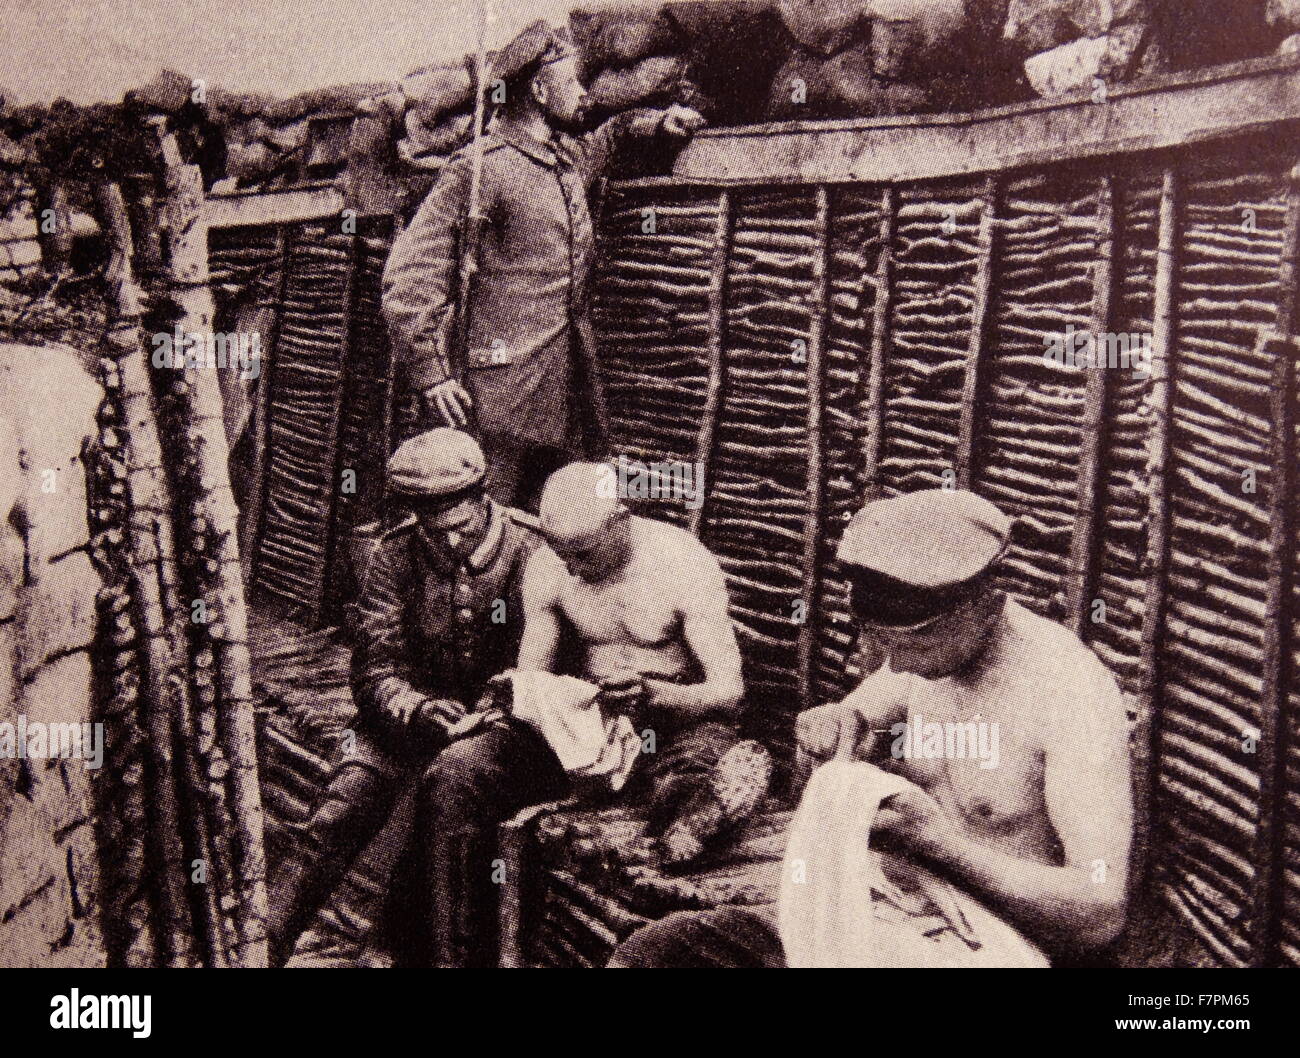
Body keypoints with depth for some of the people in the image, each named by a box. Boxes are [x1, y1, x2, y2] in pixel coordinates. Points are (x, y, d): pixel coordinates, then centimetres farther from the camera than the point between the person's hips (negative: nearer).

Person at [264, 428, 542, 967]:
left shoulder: (533, 551, -8)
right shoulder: (395, 557, -2)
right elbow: (373, 670, -5)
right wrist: (418, 709, -26)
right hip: (408, 722, 1)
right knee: (332, 824, -19)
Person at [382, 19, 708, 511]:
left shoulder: (570, 156, 16)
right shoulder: (479, 168, -9)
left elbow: (605, 137, 44)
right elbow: (409, 273, -12)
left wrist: (656, 121, 25)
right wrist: (430, 373, -17)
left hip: (569, 388, 8)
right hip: (503, 393, -8)